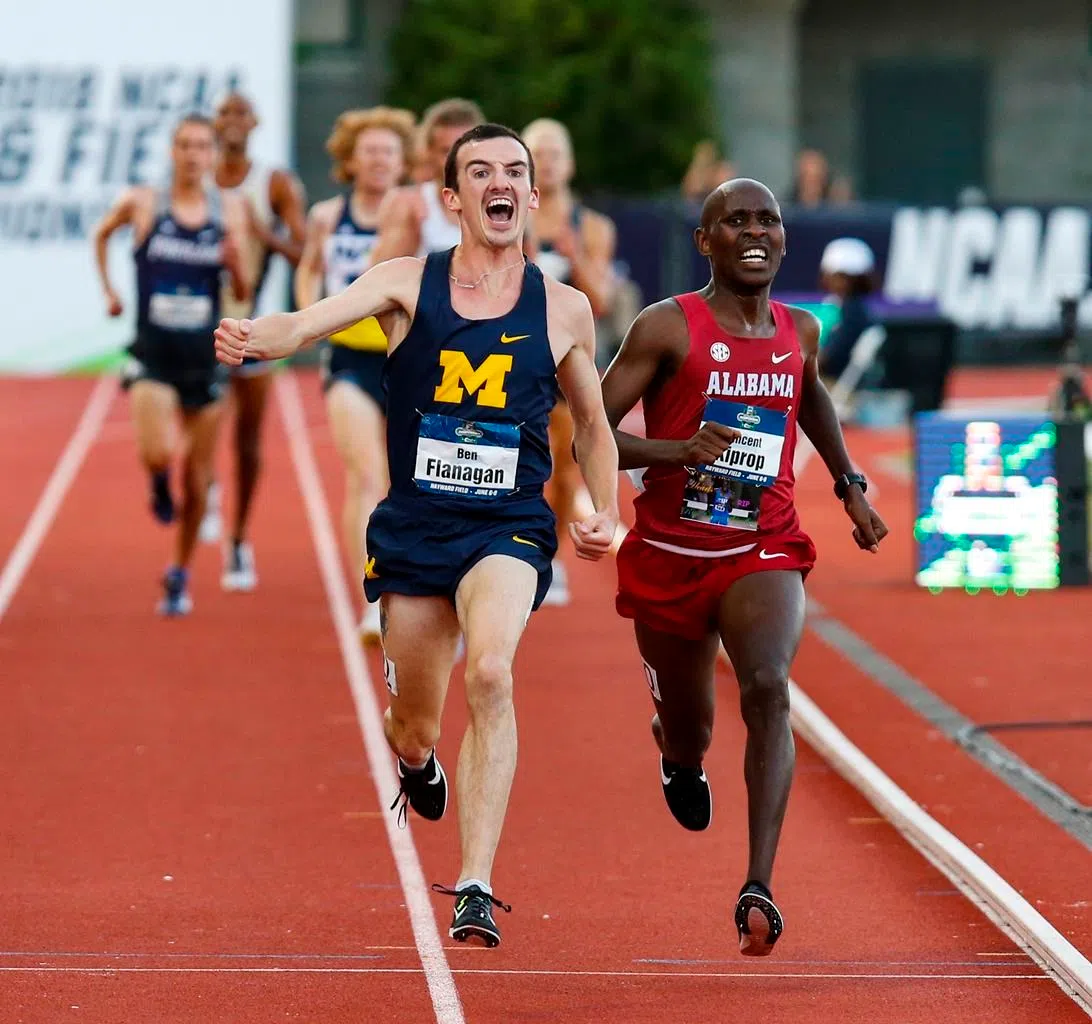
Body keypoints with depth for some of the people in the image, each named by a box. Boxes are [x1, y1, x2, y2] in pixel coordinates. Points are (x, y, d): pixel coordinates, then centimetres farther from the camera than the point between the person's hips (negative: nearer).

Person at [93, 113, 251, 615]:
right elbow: (101, 235, 17)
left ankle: (181, 573, 27)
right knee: (157, 453, -25)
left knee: (197, 479, 7)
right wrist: (108, 290, 13)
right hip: (154, 353, -2)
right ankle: (160, 485, 12)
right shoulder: (142, 203, -4)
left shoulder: (230, 209, 0)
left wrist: (236, 263, -17)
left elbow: (242, 294, 2)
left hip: (204, 356, 2)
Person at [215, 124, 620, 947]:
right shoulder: (408, 283, -1)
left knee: (490, 673, -29)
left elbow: (592, 422, 18)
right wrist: (253, 340, -40)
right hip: (414, 529, 1)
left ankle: (476, 888, -28)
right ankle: (418, 761, 53)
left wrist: (606, 513, 4)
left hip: (509, 530, -1)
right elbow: (314, 321, -18)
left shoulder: (565, 310, 3)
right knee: (414, 729, 11)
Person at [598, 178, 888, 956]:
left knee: (769, 688, -27)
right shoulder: (668, 328, -9)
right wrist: (679, 449, -26)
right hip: (670, 554, -1)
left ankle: (760, 888, -30)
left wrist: (850, 484, 26)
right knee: (689, 732, 13)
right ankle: (678, 756, 55)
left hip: (765, 551, 1)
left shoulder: (801, 333, 5)